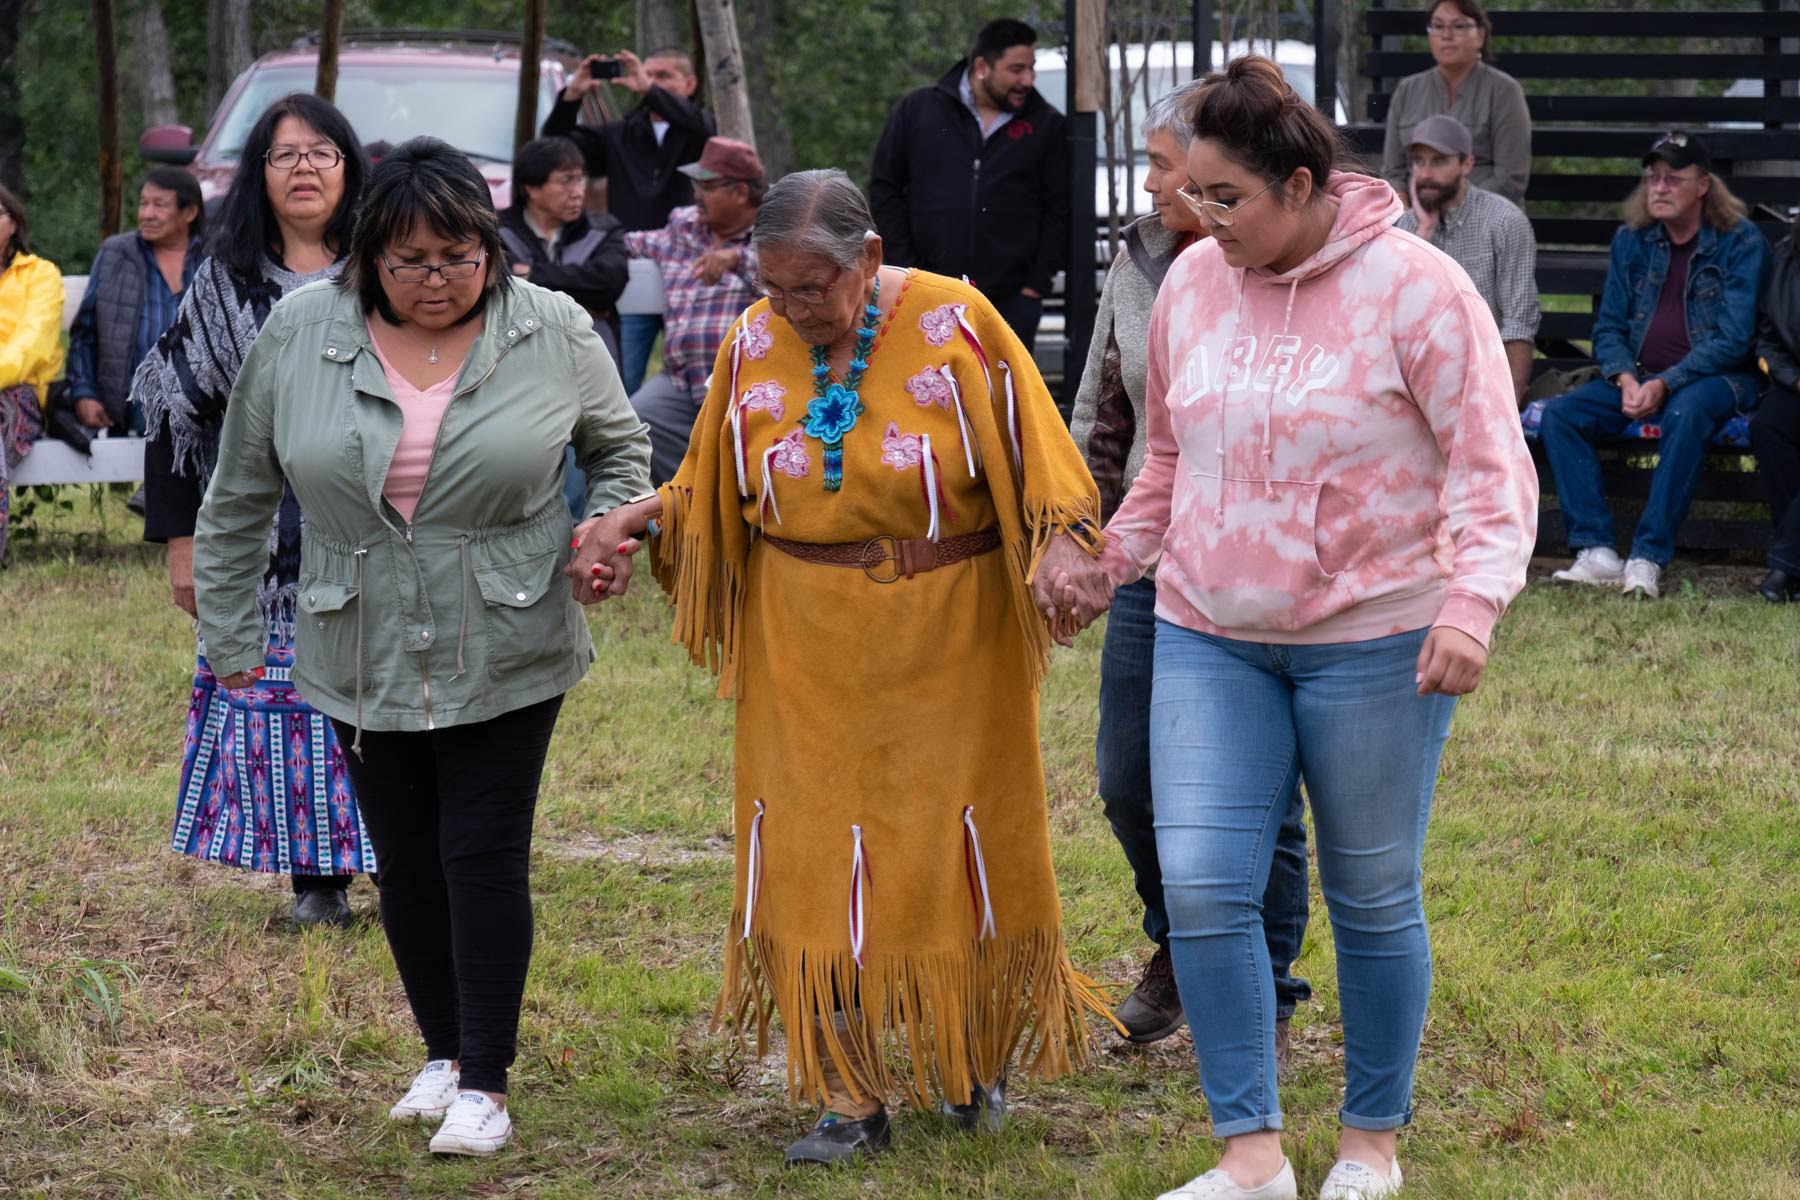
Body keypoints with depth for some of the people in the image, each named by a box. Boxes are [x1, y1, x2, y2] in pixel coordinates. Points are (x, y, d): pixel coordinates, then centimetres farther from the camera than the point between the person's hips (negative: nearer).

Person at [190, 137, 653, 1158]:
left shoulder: (553, 334, -5)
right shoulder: (299, 336, -3)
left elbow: (621, 449, 12)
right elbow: (241, 494, 7)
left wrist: (610, 526, -7)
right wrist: (231, 632, 9)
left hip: (506, 656, -2)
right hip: (365, 659, 2)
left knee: (485, 855, -3)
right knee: (406, 860, 11)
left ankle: (486, 1082, 6)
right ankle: (444, 1049, 28)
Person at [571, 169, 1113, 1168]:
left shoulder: (955, 326, -9)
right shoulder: (755, 344, 0)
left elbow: (1033, 462, -4)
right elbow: (712, 488, 11)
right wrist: (643, 515, -6)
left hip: (945, 640, -2)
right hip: (807, 647, 2)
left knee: (955, 850, 6)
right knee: (818, 857, 0)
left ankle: (974, 1059, 30)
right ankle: (849, 1099, 7)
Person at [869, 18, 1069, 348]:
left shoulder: (1047, 126, 4)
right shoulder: (918, 110, 4)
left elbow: (1058, 209, 4)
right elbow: (885, 189, 7)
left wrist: (1037, 284, -4)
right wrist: (905, 268, 0)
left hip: (1011, 301, 0)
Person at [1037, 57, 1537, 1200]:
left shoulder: (1415, 288, -11)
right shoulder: (1193, 282, 5)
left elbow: (1492, 470, -12)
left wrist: (1471, 603, -24)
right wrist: (1113, 562, 15)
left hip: (1373, 639, -4)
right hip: (1209, 639, 4)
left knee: (1373, 897, 8)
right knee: (1202, 887, -6)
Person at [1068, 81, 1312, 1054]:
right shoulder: (1139, 266, 6)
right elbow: (1101, 417, 16)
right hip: (1154, 565, 6)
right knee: (1129, 782, 11)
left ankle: (1264, 1002, 20)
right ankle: (1178, 954, 36)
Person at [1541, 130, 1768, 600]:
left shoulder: (1740, 241, -5)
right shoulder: (1631, 240, 10)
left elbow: (1733, 338, -12)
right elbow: (1608, 327, 11)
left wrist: (1665, 384, -21)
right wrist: (1625, 379, -11)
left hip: (1714, 378, -5)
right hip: (1636, 376, 5)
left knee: (1685, 415, -39)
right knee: (1559, 415, -18)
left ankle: (1648, 557, -39)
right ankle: (1596, 552, -27)